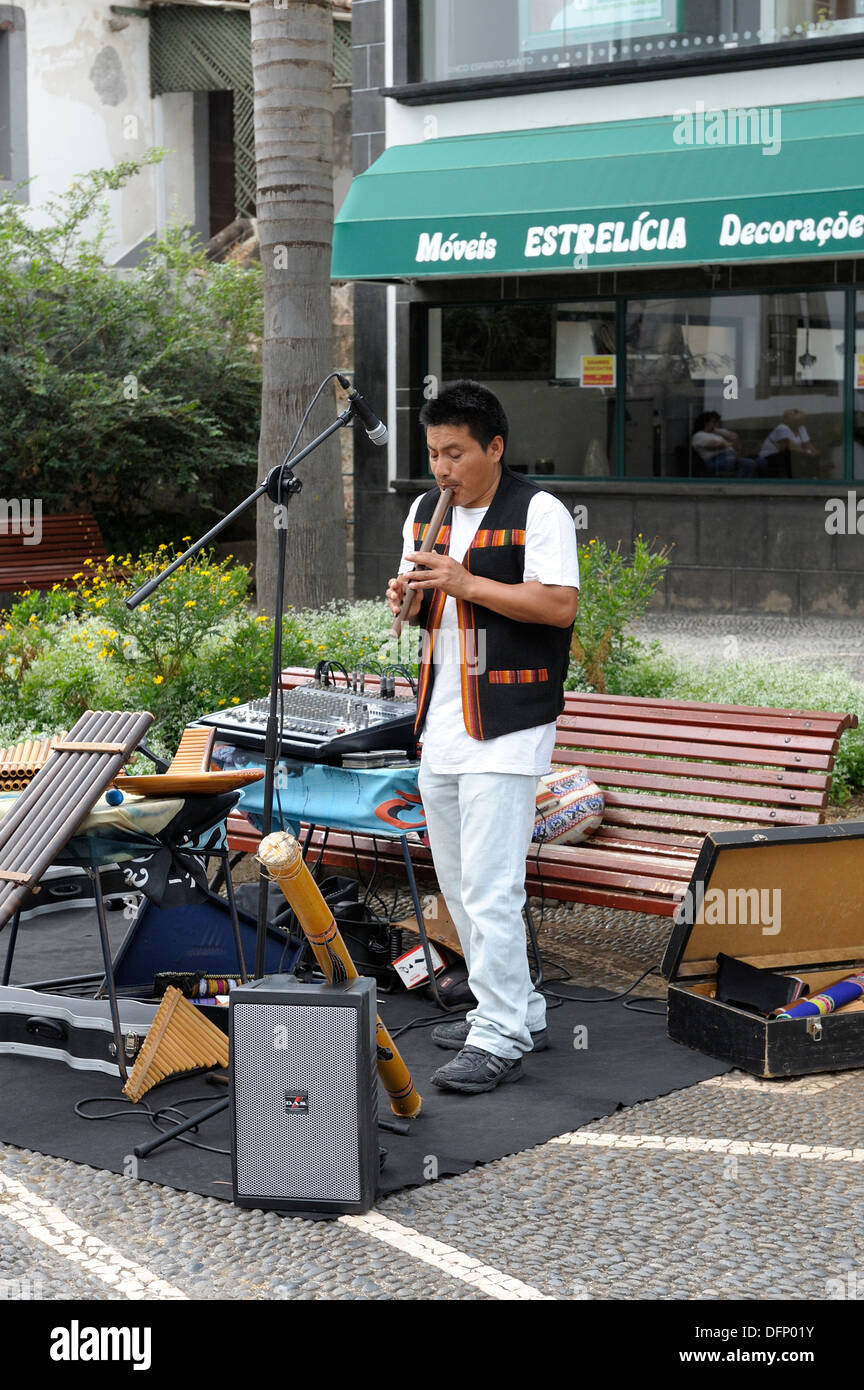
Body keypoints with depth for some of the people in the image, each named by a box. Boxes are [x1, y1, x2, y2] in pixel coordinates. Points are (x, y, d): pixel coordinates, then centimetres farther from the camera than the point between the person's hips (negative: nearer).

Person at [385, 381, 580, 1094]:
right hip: (441, 725, 8)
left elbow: (561, 606, -17)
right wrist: (406, 596, -3)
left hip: (507, 728, -8)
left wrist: (466, 583, -22)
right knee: (458, 884, 13)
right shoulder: (424, 512, 14)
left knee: (490, 888, -11)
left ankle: (499, 1040, -5)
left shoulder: (538, 512, -8)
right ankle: (521, 1013, 25)